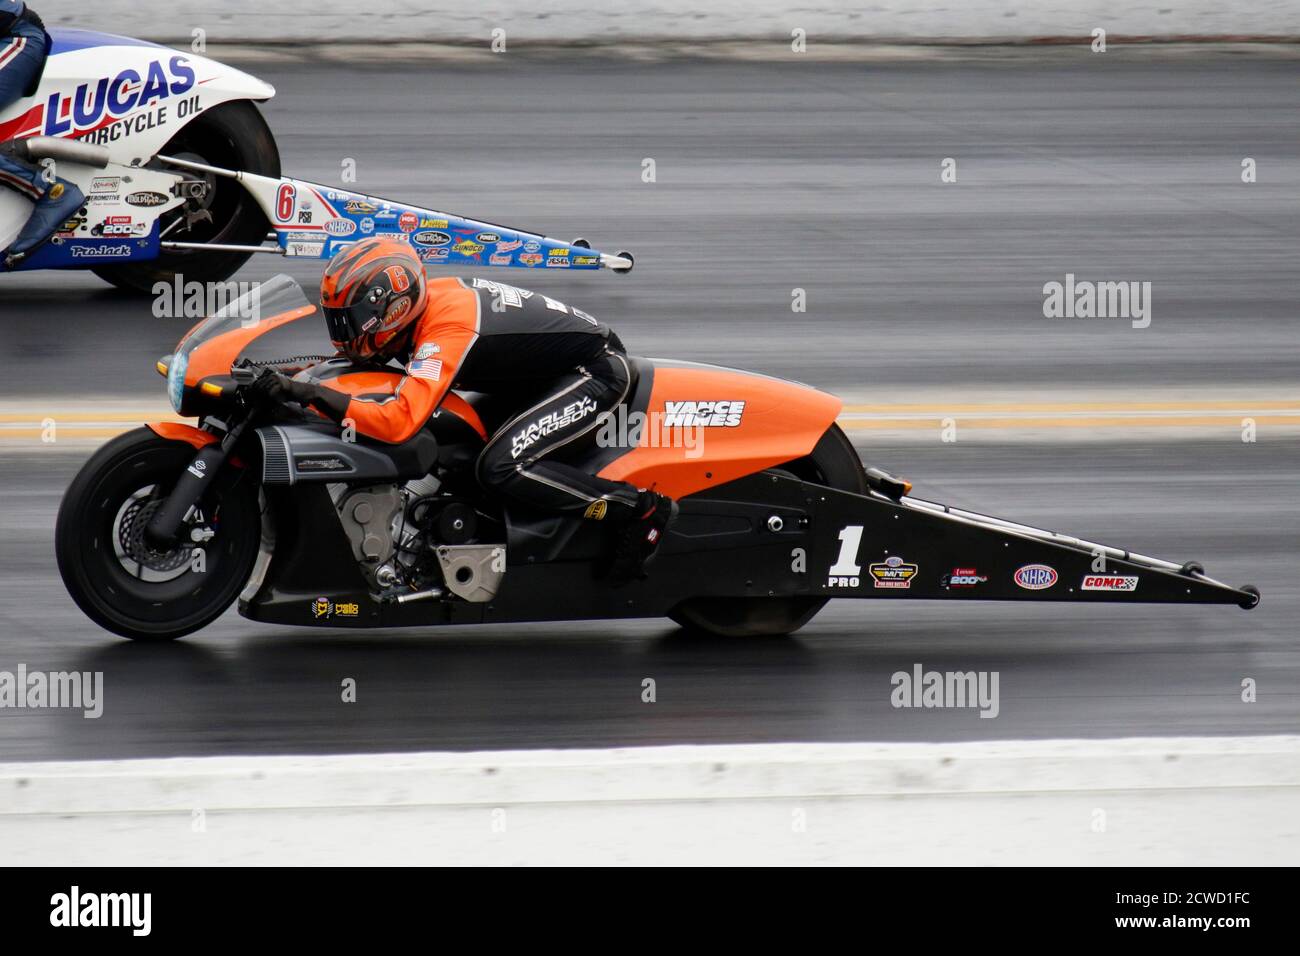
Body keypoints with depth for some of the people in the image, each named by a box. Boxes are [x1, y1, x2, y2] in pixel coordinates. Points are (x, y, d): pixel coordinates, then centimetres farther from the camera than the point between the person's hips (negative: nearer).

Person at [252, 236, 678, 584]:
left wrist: (306, 392, -40)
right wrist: (292, 382, 3)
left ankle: (640, 508, -18)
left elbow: (398, 421, -39)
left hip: (596, 371, -10)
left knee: (501, 468, -28)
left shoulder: (444, 333, -28)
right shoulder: (427, 299, 0)